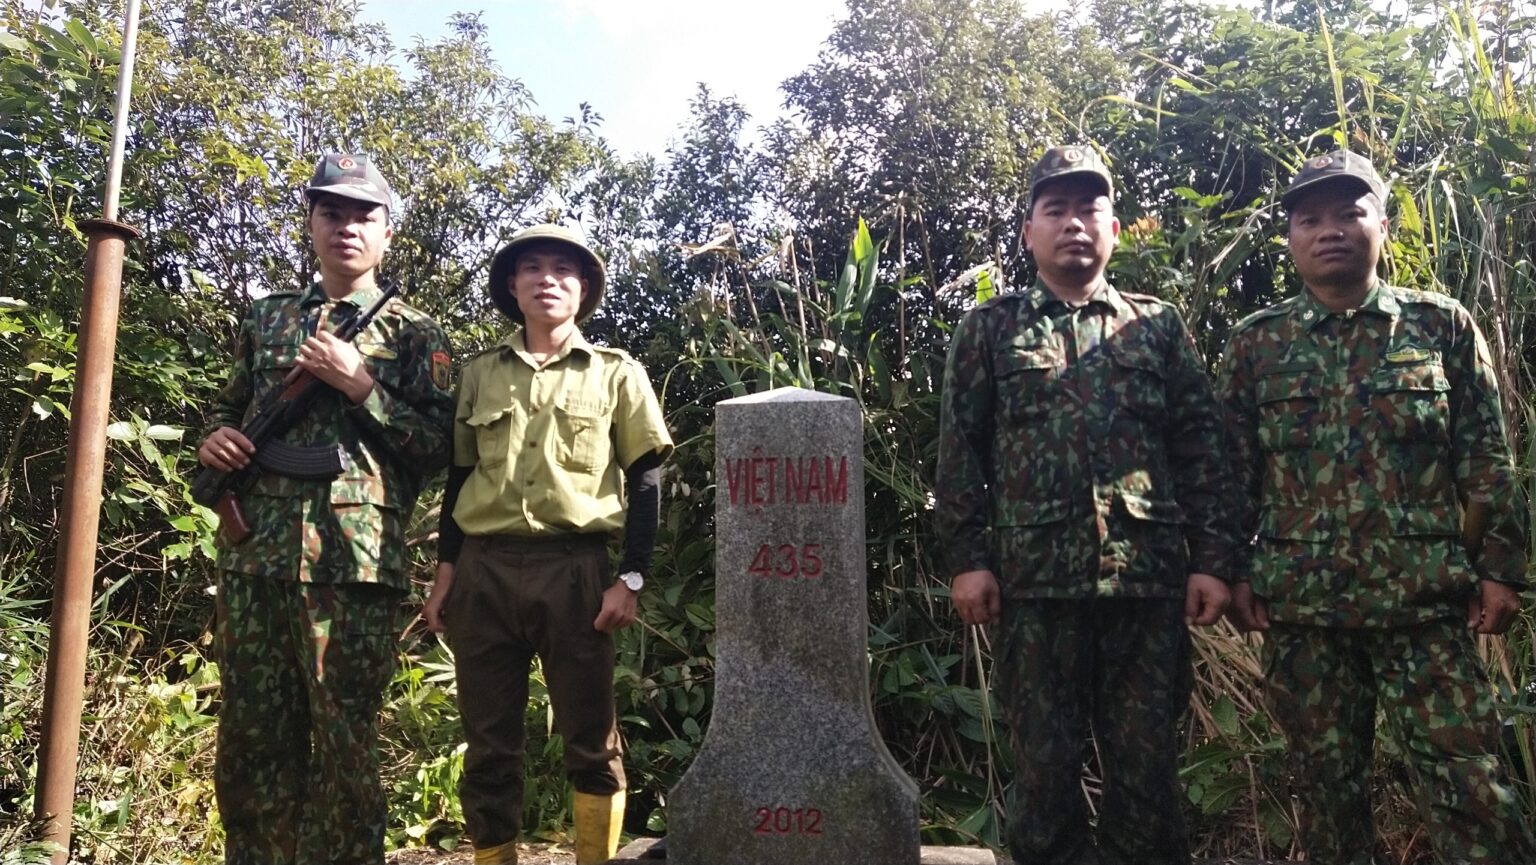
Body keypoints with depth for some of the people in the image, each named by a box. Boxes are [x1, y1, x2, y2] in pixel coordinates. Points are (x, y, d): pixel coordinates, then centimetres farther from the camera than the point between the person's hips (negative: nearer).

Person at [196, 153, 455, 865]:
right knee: (249, 739, 11)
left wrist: (359, 384, -11)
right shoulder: (267, 317, 18)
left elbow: (438, 447, -2)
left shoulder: (414, 334, 5)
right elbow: (229, 405, 27)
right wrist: (215, 437, 5)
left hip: (353, 559, -4)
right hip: (252, 552, 4)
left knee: (344, 746, 2)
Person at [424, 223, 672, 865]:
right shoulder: (480, 372, 13)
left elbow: (645, 482, 3)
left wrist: (630, 580, -5)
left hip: (575, 571, -2)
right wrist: (445, 571, 9)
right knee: (488, 744, 8)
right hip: (483, 571, 2)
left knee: (590, 740, 5)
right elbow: (460, 476, 15)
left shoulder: (617, 374, 6)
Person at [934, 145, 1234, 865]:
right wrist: (967, 559, -3)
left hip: (1150, 577, 1)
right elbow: (960, 450, 4)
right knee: (1044, 763, 8)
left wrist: (1210, 560, 1)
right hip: (1034, 579, -1)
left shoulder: (1160, 327, 12)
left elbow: (1201, 449, 9)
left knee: (1147, 763, 9)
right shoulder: (990, 329, 9)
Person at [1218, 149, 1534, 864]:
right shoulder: (1257, 342, 6)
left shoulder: (1442, 325, 6)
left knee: (1470, 790, -1)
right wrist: (1235, 573, 2)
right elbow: (1233, 470, 6)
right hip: (1299, 607, 1)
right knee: (1326, 786, 11)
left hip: (1425, 600, 0)